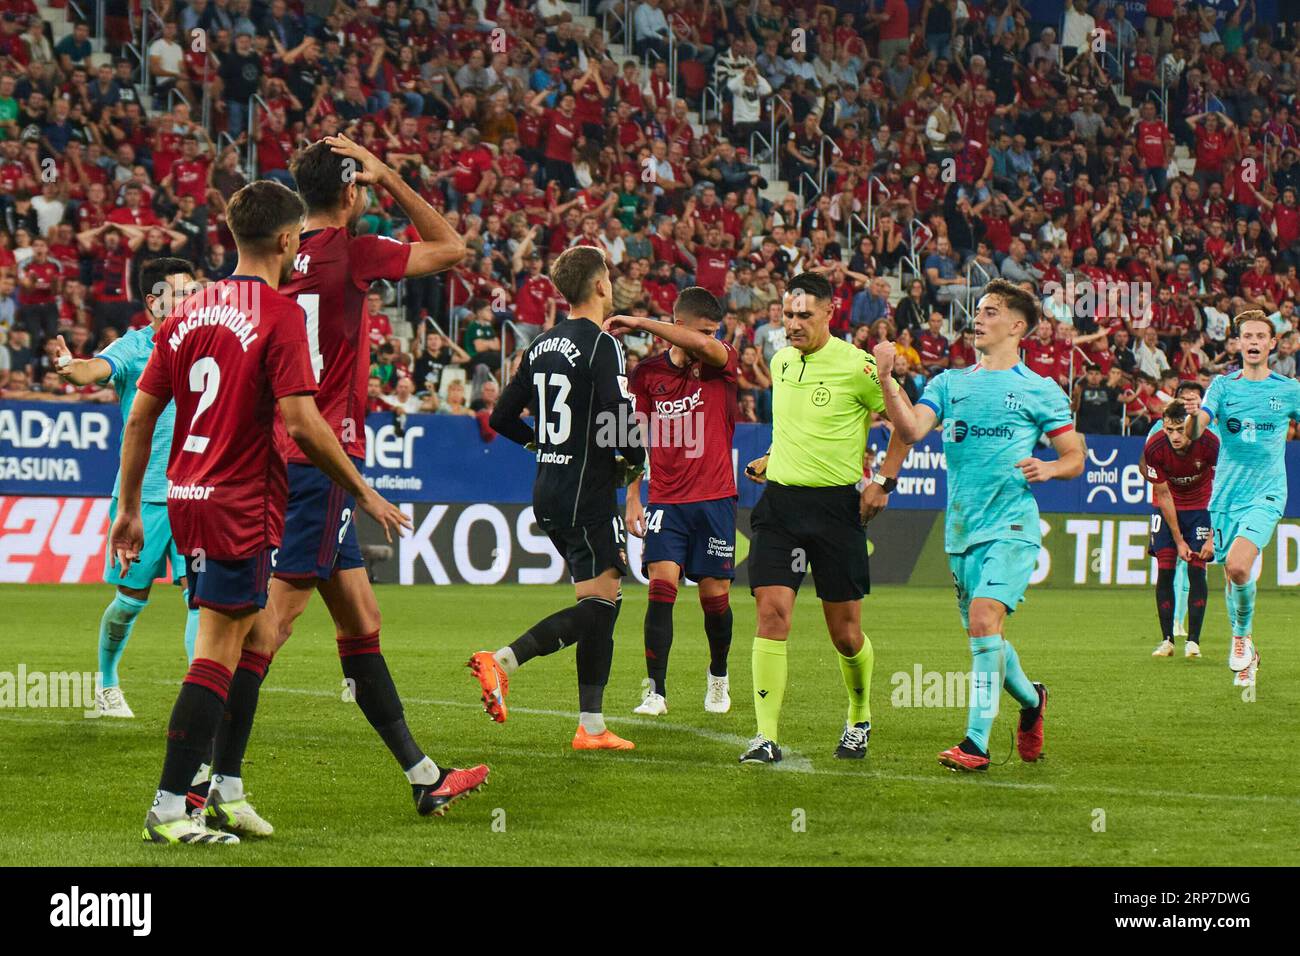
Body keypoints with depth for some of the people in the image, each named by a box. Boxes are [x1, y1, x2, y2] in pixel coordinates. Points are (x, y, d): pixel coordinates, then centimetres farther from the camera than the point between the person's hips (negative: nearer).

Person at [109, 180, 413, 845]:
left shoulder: (188, 314, 10)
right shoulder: (280, 315, -10)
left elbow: (140, 418, 11)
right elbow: (300, 422, -17)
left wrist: (129, 509, 18)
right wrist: (364, 494, -9)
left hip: (187, 496, 8)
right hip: (242, 506, -8)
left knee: (258, 638, 18)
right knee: (216, 657, -5)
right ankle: (169, 809, -7)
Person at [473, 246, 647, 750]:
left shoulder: (542, 345, 12)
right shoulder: (601, 344, -12)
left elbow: (502, 418, 15)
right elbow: (619, 417, -22)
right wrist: (634, 459, -4)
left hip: (549, 491, 9)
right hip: (586, 494, -9)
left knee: (603, 603, 11)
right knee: (597, 606, -6)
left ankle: (592, 725, 5)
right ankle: (502, 660, -19)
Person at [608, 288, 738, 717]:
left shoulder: (722, 364, -1)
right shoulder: (647, 373, 4)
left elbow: (705, 348, -26)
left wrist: (640, 323, -24)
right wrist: (633, 498, 3)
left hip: (715, 499, 0)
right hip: (666, 501, 0)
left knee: (715, 597, 5)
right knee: (661, 588, -13)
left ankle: (718, 676, 30)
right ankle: (656, 690, -12)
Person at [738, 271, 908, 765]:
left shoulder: (855, 366, -9)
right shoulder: (780, 362, 9)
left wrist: (884, 482, -5)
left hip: (836, 503, -4)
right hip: (779, 501, 4)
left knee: (845, 634, 3)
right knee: (772, 613, -11)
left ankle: (859, 719, 30)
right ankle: (766, 737, -11)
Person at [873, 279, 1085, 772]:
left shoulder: (1040, 390, 4)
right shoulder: (950, 383, 13)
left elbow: (1075, 458, 8)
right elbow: (912, 428, -3)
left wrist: (1048, 468, -14)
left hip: (1011, 526, -5)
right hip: (962, 528, 5)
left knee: (984, 617, -22)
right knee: (983, 635, 11)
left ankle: (977, 744, -21)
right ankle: (1031, 700, 41)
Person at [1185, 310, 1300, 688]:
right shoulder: (1223, 385, 3)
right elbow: (1193, 433, -10)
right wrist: (1192, 414, -32)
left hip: (1266, 495, -2)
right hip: (1226, 496, 2)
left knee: (1238, 566, -24)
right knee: (1232, 576, 6)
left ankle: (1242, 635, 0)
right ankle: (1244, 657, 25)